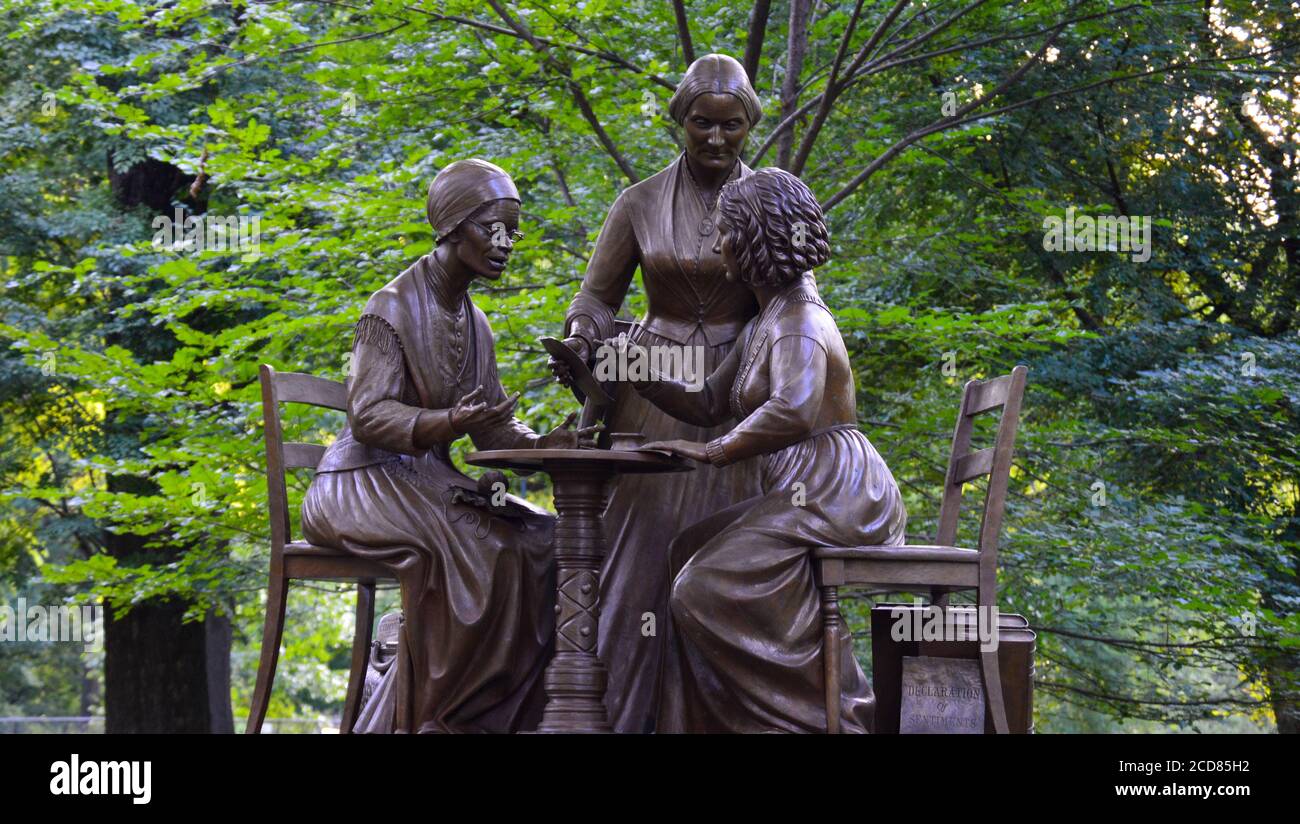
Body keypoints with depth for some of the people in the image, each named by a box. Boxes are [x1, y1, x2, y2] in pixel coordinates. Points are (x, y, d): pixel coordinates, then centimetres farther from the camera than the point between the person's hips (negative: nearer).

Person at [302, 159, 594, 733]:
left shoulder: (475, 323, 14)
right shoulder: (391, 309, -11)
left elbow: (491, 427, 14)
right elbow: (368, 417, -19)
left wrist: (542, 445, -7)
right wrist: (447, 423, -35)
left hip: (430, 484, 8)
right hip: (366, 485, -8)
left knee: (542, 542, -13)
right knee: (474, 552, -31)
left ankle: (494, 713, -13)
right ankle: (431, 718, -22)